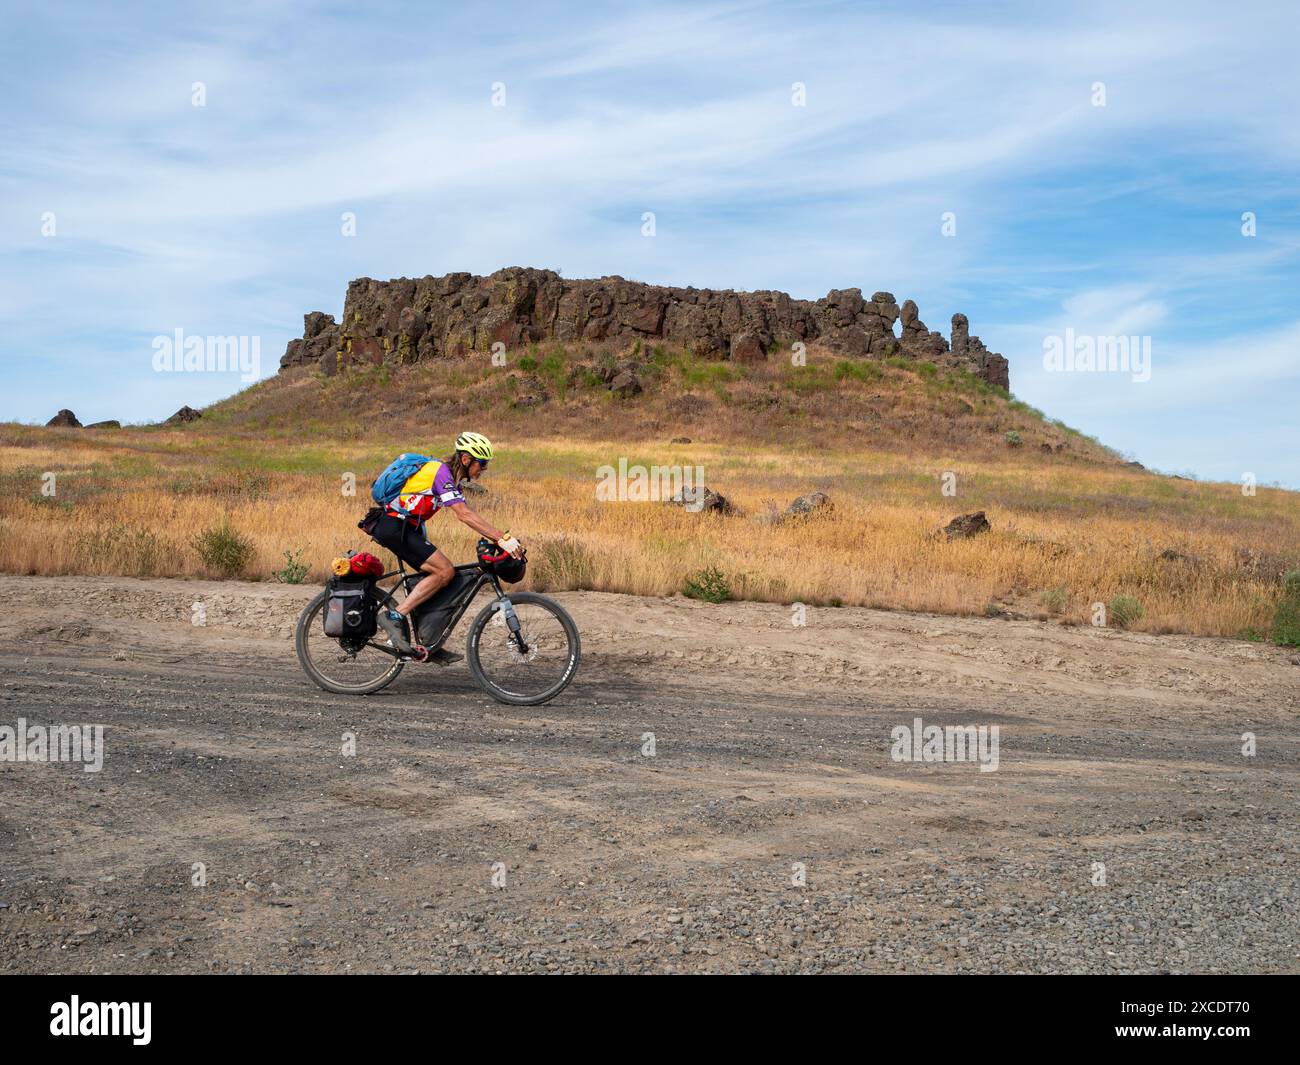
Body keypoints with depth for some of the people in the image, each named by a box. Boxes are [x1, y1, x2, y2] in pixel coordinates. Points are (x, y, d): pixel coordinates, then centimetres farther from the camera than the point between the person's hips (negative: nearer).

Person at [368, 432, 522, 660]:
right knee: (445, 571, -17)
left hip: (402, 528, 10)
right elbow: (465, 515, -27)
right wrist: (503, 538, -31)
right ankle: (395, 616, -14)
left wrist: (500, 537, 3)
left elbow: (467, 515, 13)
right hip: (394, 528, -10)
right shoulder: (442, 472, -17)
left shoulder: (447, 474, 14)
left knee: (436, 573, 7)